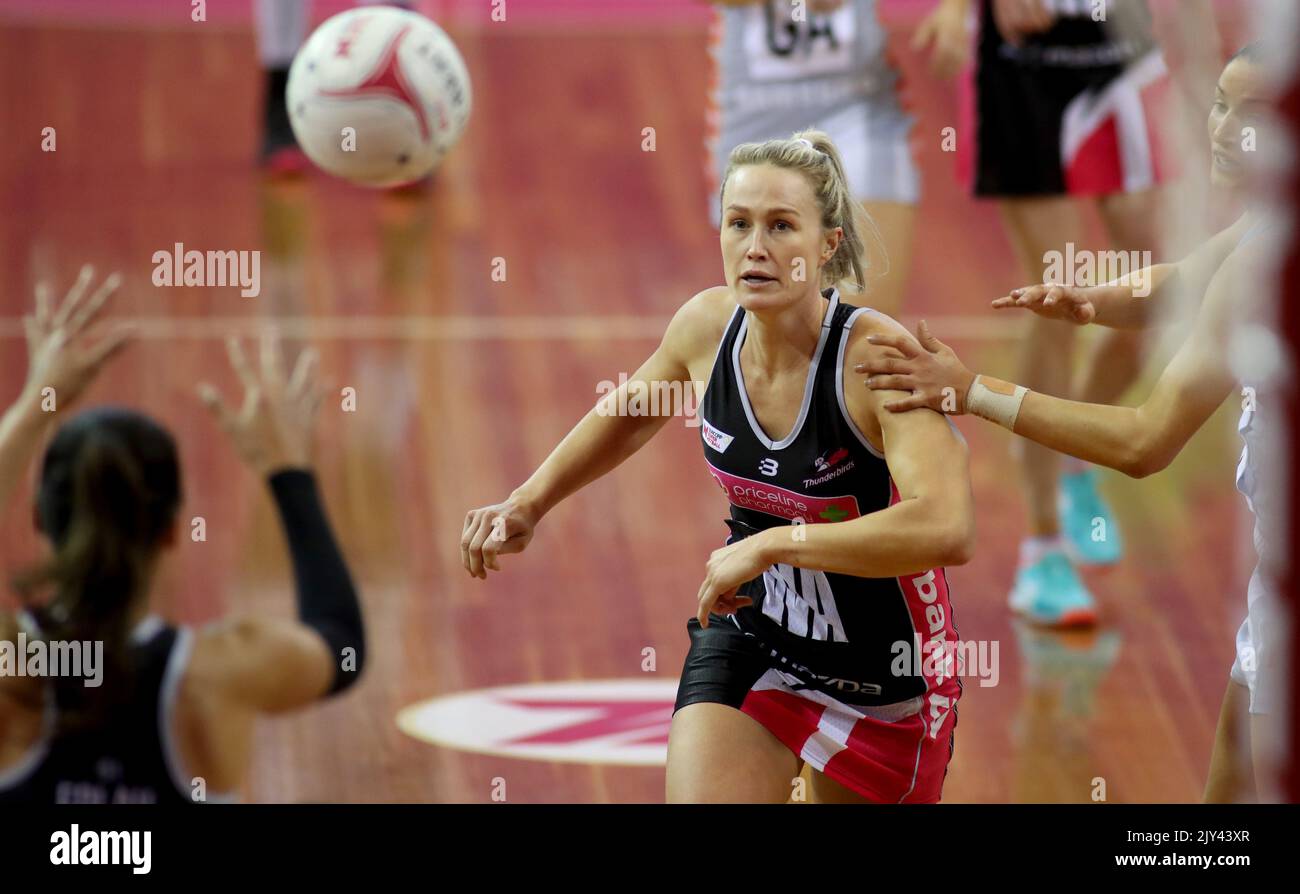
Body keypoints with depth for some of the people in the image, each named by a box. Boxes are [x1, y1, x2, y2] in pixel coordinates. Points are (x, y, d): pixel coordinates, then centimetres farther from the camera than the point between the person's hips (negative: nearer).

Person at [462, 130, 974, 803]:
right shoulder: (708, 325, -11)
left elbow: (947, 530, -43)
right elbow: (631, 413, 15)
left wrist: (767, 545, -39)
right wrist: (530, 501, 10)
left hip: (886, 666, -3)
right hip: (748, 632, 3)